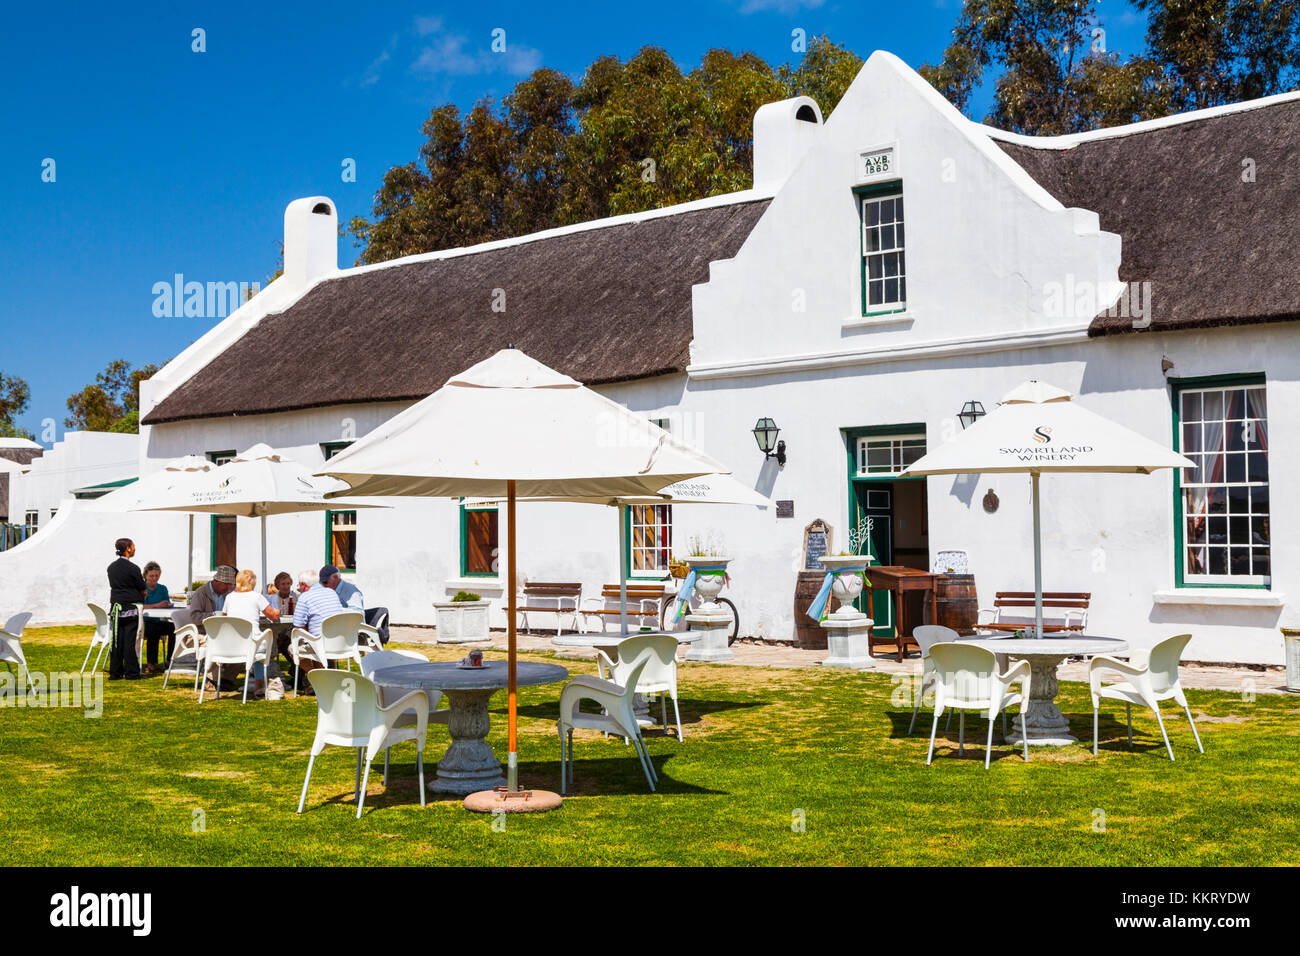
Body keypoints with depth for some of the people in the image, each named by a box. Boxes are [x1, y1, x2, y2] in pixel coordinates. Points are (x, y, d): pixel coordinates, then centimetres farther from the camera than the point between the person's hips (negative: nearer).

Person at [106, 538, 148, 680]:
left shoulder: (111, 567, 8)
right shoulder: (132, 568, -12)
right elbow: (144, 591, -6)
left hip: (115, 607, 6)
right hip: (131, 608, -6)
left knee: (116, 640, 7)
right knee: (130, 640, -2)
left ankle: (115, 672, 9)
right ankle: (131, 672, 1)